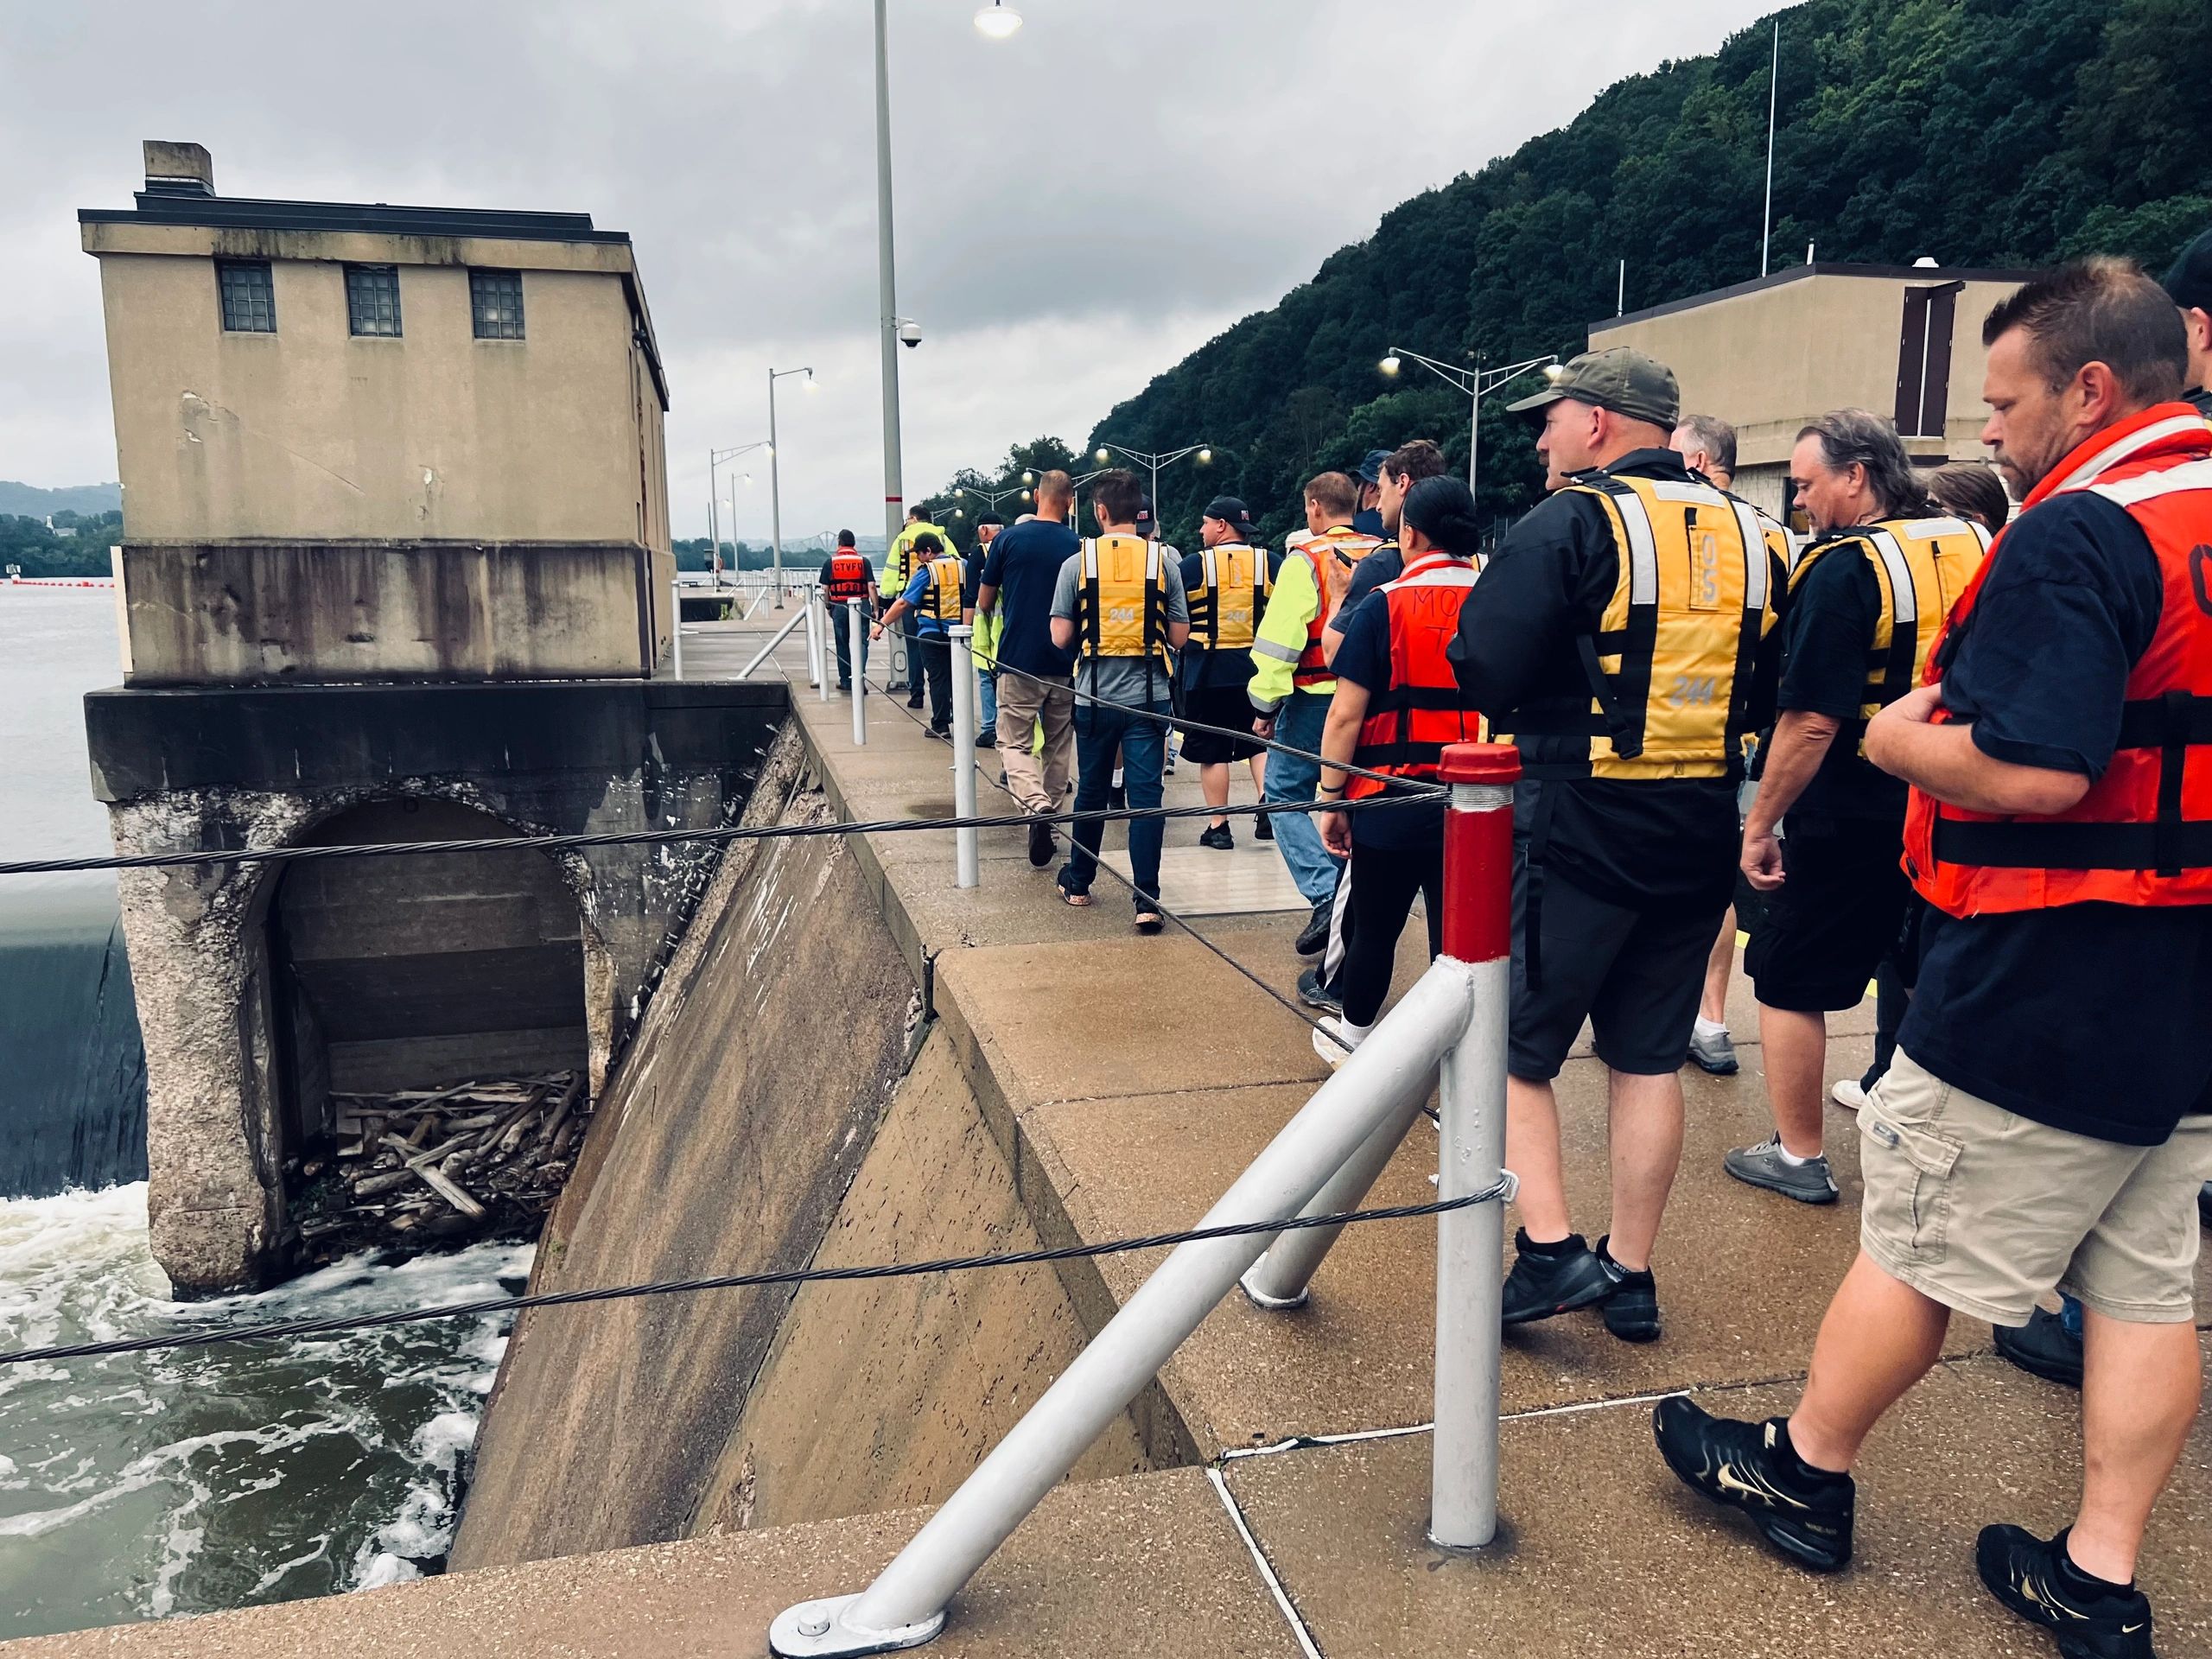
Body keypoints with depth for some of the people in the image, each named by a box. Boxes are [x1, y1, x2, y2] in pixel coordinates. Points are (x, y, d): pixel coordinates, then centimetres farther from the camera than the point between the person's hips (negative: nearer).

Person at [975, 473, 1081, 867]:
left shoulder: (1009, 539, -4)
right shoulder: (1078, 546, 0)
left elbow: (984, 603, 4)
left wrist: (993, 612, 26)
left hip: (1019, 660, -2)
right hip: (1065, 663, 2)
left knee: (1014, 742, 2)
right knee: (1059, 745, 16)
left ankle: (1036, 803, -22)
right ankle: (1051, 813, 21)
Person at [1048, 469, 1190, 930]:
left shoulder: (1078, 562, -5)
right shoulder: (1163, 560, -2)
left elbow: (1061, 638, -5)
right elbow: (1179, 636, 0)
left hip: (1095, 697, 0)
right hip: (1149, 697, 0)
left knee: (1091, 791, 16)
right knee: (1146, 795, 1)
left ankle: (1078, 883, 30)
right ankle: (1147, 900, -3)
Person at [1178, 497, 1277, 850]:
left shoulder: (1193, 565, -5)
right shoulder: (1271, 563, 2)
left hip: (1208, 671, -2)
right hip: (1258, 668, 3)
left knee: (1213, 751, 5)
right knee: (1261, 742, 14)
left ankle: (1218, 826, 8)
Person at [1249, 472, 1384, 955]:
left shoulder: (1306, 560, -9)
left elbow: (1279, 641, -13)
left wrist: (1264, 704, -5)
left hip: (1314, 701, -5)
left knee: (1285, 795, 5)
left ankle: (1325, 894, -11)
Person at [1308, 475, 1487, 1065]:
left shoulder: (1384, 606, -9)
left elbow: (1346, 715, -11)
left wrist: (1330, 796, -2)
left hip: (1391, 801, -2)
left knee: (1374, 928, 14)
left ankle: (1352, 1036, 34)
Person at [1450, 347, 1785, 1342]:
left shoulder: (1571, 524, -11)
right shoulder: (1747, 535, 10)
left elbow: (1483, 670, -17)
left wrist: (1531, 709, 2)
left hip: (1578, 824, -6)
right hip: (1701, 834, 7)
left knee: (1510, 1045, 7)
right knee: (1649, 1055, 14)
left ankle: (1551, 1250, 0)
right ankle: (1629, 1274, 22)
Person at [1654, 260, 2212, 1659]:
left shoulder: (2078, 533, -19)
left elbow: (2033, 772, -28)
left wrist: (1903, 740, -10)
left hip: (2047, 992, -8)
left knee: (1915, 1249, 8)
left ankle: (1807, 1469, 27)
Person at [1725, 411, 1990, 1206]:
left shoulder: (1844, 567, -17)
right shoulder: (1977, 545, 6)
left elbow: (1812, 721, -22)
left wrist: (1760, 824, -13)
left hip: (1852, 819, -7)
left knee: (1789, 983, 9)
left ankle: (1799, 1156, 17)